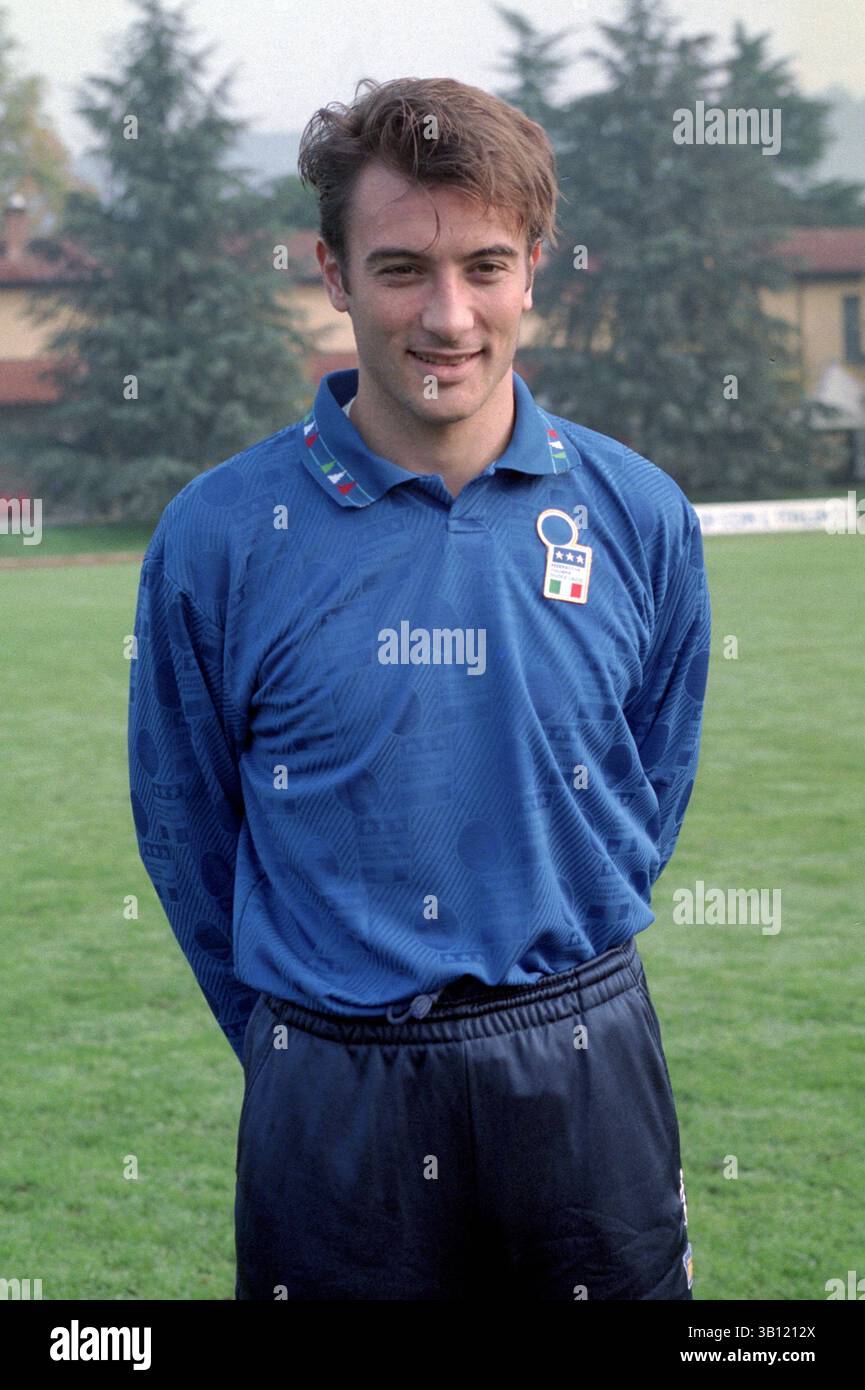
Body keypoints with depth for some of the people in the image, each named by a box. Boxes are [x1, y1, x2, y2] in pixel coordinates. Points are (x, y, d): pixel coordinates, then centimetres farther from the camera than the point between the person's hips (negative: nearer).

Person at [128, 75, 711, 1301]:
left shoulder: (641, 517, -3)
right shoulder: (218, 536, -8)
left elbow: (653, 788, 9)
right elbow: (186, 835, 1)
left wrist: (551, 1007, 11)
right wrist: (297, 1047, 6)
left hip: (587, 1074, 2)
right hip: (331, 1100, -1)